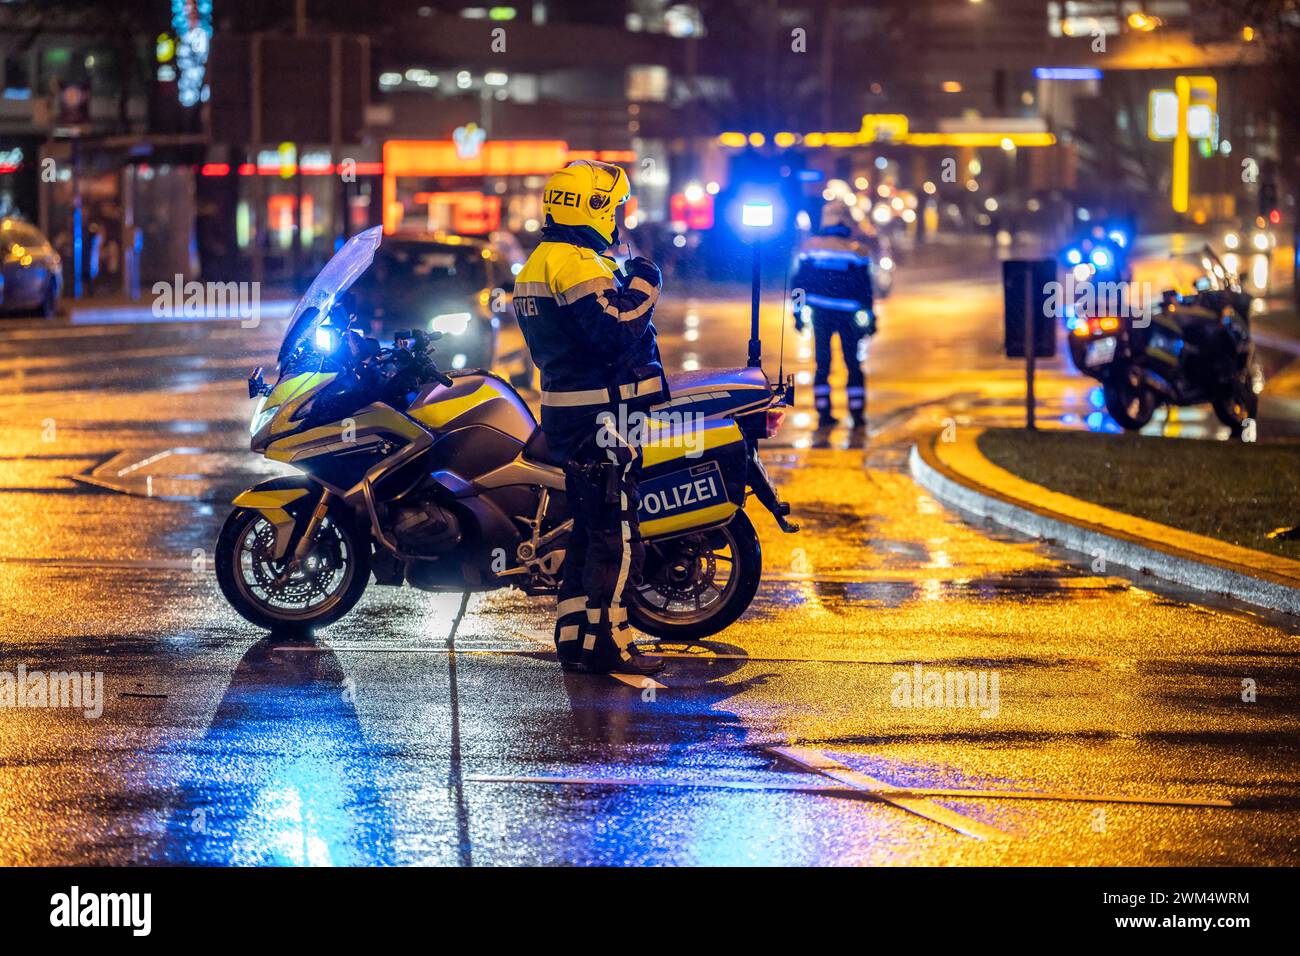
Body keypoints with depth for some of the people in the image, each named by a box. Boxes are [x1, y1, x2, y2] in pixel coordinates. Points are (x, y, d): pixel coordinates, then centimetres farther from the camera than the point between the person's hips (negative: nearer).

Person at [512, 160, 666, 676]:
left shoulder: (538, 263, 16)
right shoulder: (580, 265, -17)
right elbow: (617, 333, -27)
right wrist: (642, 288, -11)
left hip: (566, 414, 11)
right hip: (600, 415, -10)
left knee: (588, 527, 15)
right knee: (615, 533, -7)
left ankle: (573, 636, 17)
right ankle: (605, 641, -7)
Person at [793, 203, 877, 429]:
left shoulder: (810, 245, -1)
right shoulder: (857, 250, -8)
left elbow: (798, 282, 2)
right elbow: (864, 288, -6)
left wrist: (798, 313, 9)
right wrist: (870, 318, 0)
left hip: (819, 314, 2)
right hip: (848, 316, -2)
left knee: (822, 364, 9)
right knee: (854, 365, 6)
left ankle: (823, 412, 6)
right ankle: (857, 414, 4)